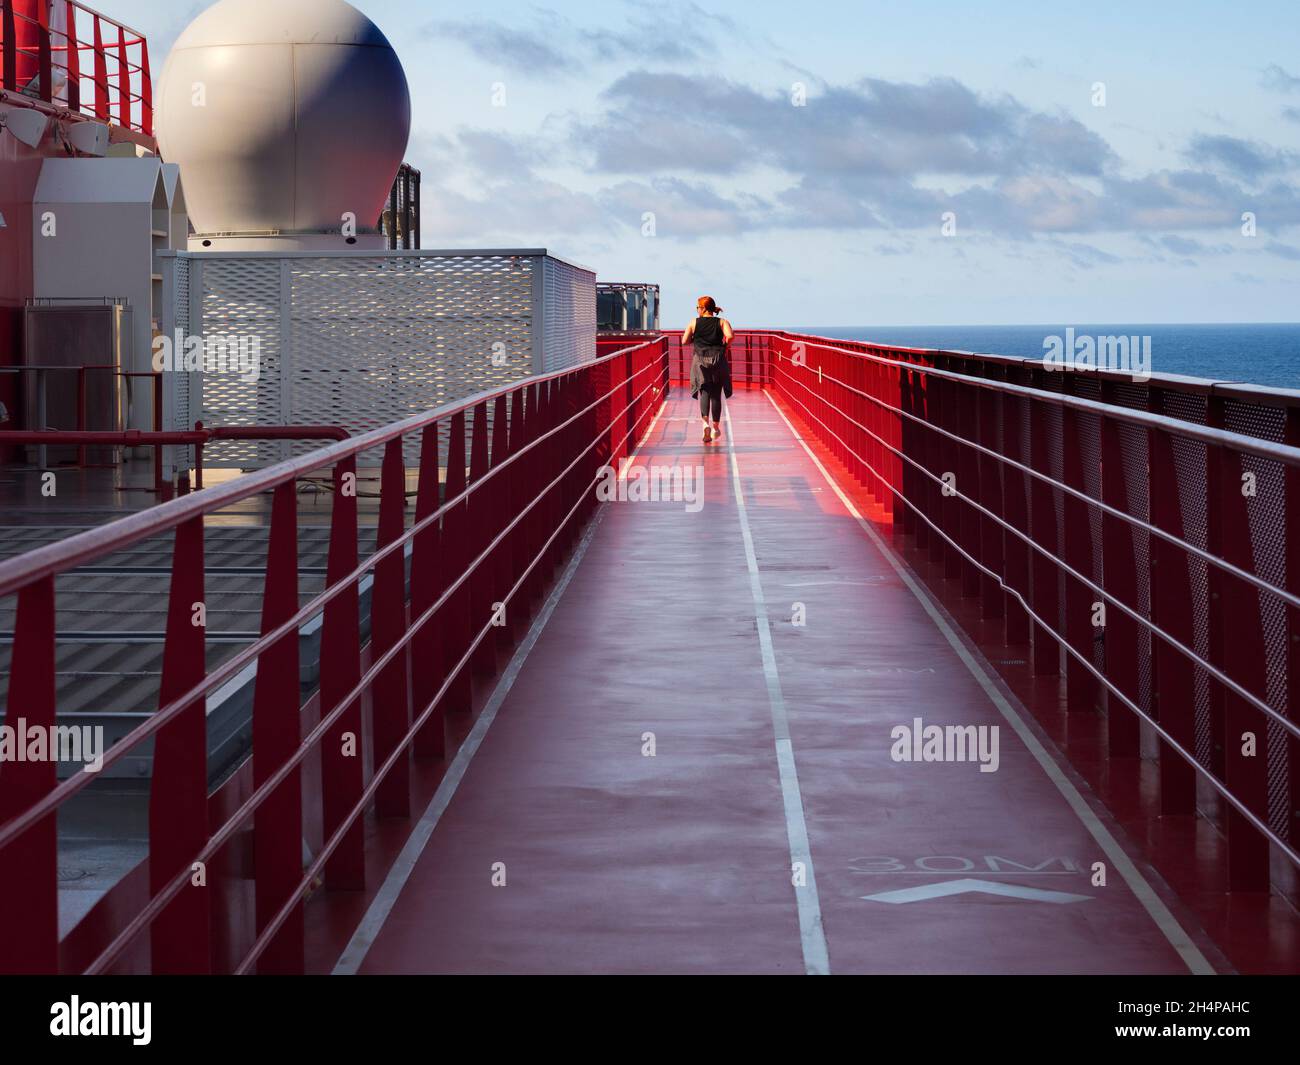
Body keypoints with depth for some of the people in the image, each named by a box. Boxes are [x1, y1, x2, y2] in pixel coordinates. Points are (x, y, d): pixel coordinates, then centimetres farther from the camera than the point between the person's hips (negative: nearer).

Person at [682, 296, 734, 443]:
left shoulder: (694, 323, 2)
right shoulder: (722, 322, 2)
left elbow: (684, 341, -1)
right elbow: (730, 336, -15)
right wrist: (724, 344, 4)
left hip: (700, 361, -1)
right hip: (718, 361, 1)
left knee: (704, 392, -3)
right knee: (716, 395, 11)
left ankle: (706, 423, -27)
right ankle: (716, 427, 19)